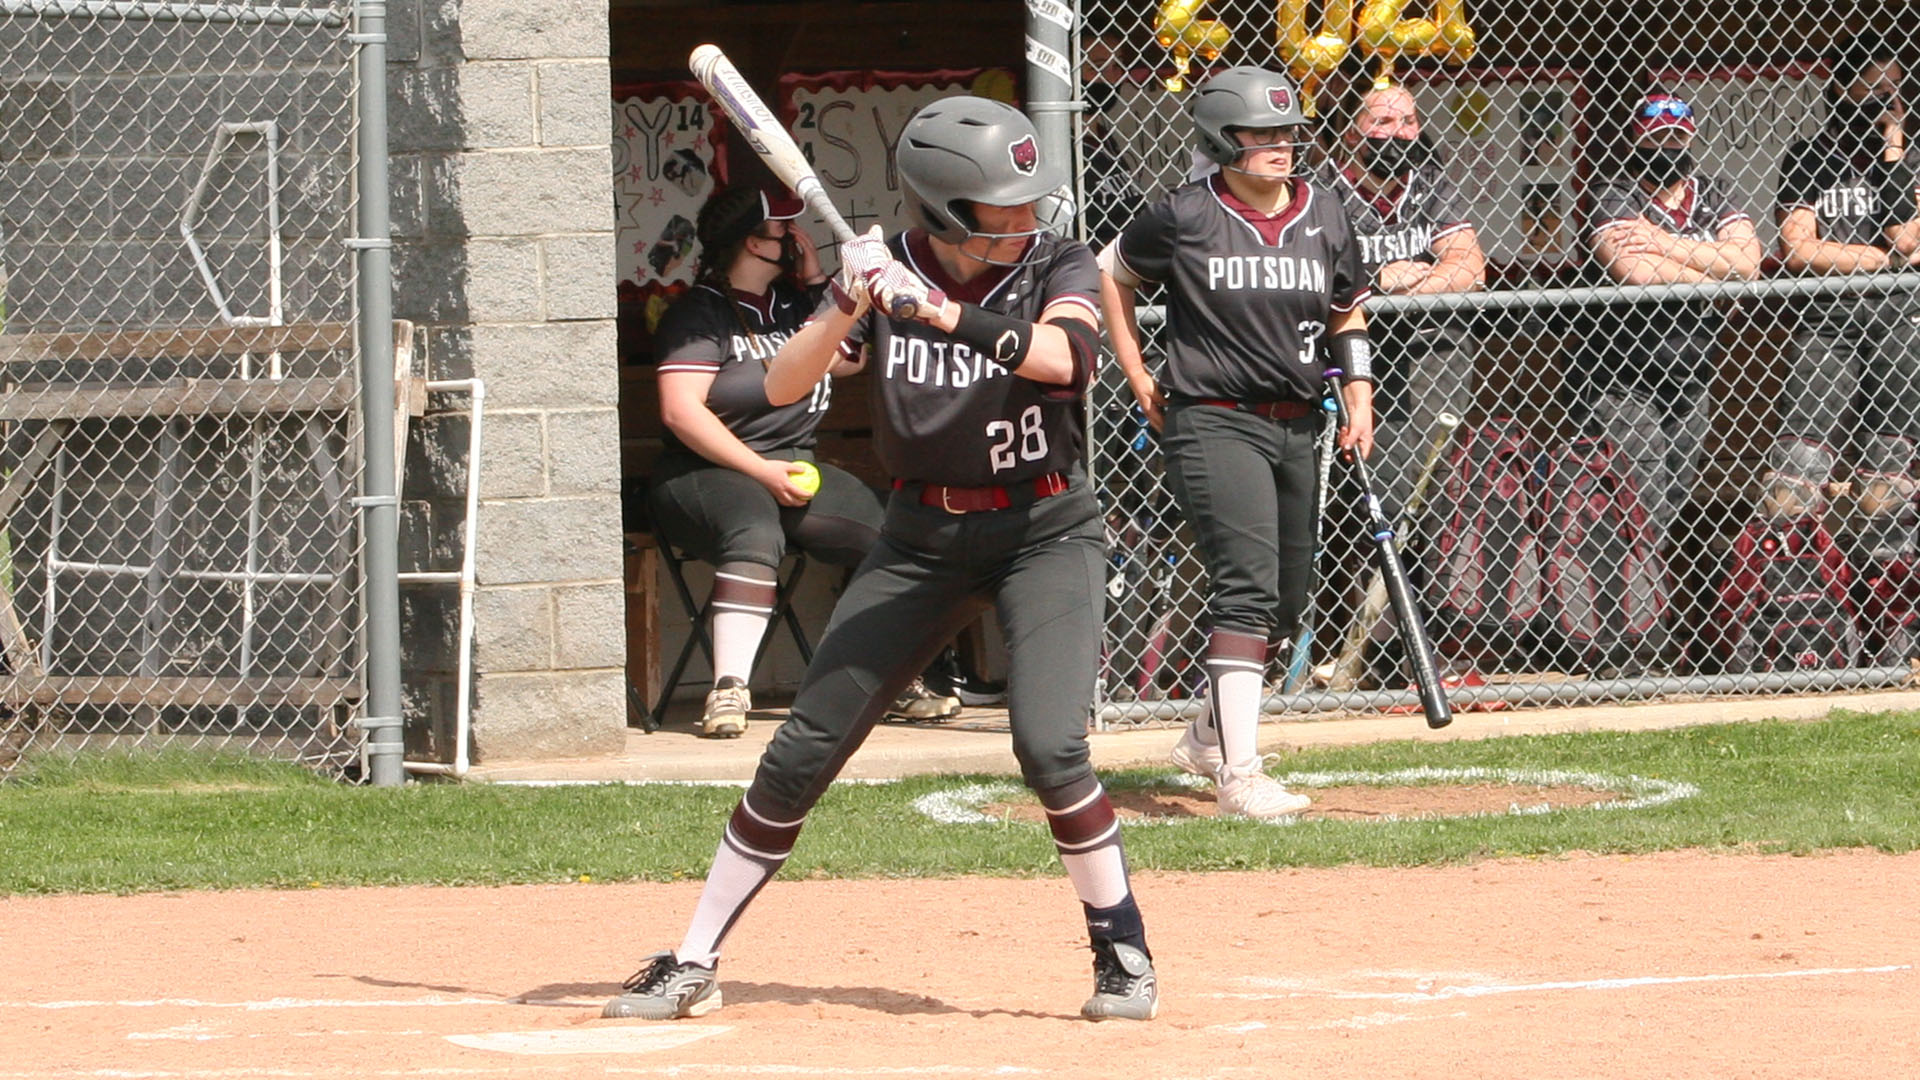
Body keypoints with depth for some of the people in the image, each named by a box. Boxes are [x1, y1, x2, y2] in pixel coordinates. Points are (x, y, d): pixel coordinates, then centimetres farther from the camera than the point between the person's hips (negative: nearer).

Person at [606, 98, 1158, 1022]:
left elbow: (1061, 353, -29)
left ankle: (1124, 952, -2)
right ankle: (693, 963, 8)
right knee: (805, 749, -1)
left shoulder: (1057, 267, -8)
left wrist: (946, 314, -40)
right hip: (920, 537, 2)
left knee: (1048, 746, -22)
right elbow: (783, 385, -14)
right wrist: (850, 305, -31)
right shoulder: (887, 271, -4)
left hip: (1044, 532, -2)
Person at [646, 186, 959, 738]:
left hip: (791, 469, 7)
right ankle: (729, 692, -44)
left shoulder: (793, 303, 16)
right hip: (708, 472, -7)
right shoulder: (699, 314, -7)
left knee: (884, 530, -15)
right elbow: (681, 410, -16)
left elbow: (849, 358, 20)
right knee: (756, 534, -38)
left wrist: (816, 279, 10)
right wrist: (763, 473, -21)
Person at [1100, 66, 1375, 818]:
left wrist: (1359, 400, 9)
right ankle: (1239, 773, -27)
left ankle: (1208, 738, 37)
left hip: (1295, 427, 6)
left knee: (1285, 601, 14)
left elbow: (1348, 315, 21)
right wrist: (1138, 376, 7)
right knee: (1248, 584, -21)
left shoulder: (1324, 216, 6)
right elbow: (1112, 271, 11)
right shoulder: (1185, 217, -6)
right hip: (1212, 423, -6)